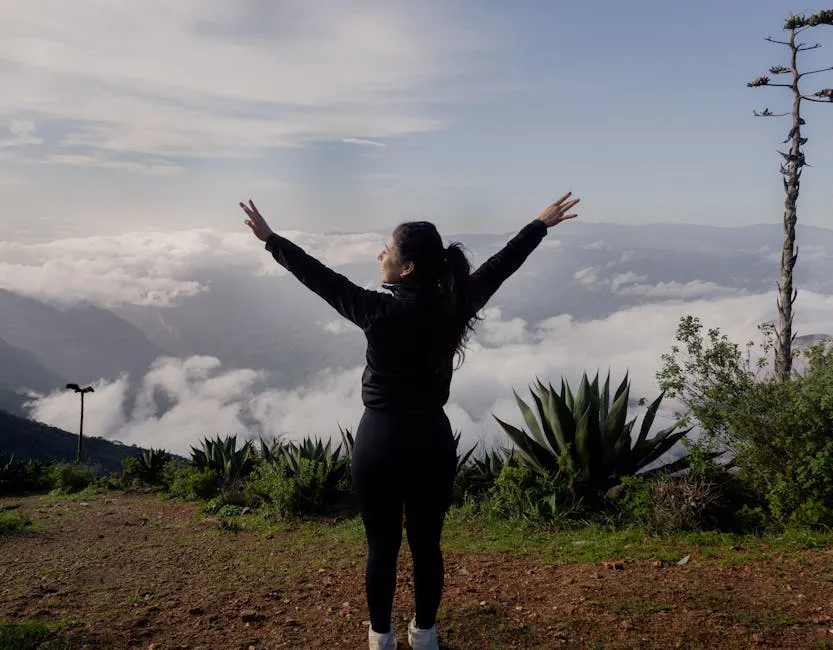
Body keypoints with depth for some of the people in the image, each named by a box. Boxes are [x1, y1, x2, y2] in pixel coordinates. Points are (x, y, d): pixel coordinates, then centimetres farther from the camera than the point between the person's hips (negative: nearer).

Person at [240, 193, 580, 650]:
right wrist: (542, 224, 18)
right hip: (432, 440, 4)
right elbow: (501, 265, 5)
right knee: (427, 544, 16)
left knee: (382, 547, 12)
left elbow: (320, 277, -10)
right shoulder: (453, 307, -6)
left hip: (381, 441, -3)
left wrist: (271, 239, 1)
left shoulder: (380, 312, -17)